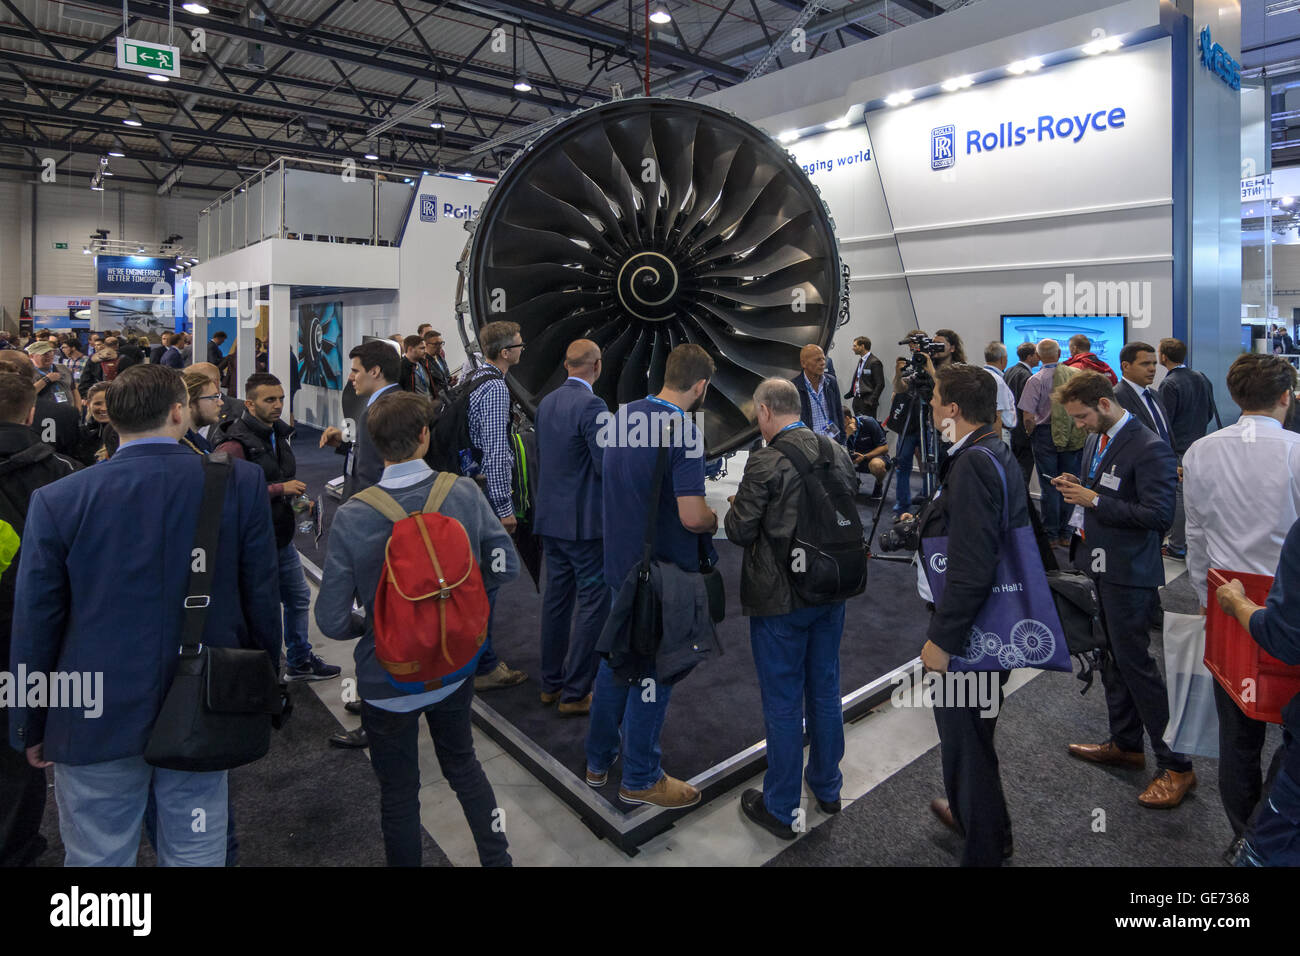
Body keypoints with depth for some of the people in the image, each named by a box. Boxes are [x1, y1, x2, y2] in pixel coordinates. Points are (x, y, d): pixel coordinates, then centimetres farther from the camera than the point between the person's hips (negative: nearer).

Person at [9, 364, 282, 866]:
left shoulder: (58, 500, -10)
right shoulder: (242, 483, -10)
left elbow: (35, 623, -3)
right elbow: (262, 599, -4)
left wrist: (31, 727, 11)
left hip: (96, 721, 0)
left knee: (98, 857, 16)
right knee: (197, 854, 16)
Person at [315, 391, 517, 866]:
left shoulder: (351, 518, -22)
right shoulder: (464, 493, -17)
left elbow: (332, 621, -18)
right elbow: (506, 565, -8)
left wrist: (372, 625, 3)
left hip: (387, 681, -2)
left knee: (399, 792, 20)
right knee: (463, 765, 28)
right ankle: (497, 858, 39)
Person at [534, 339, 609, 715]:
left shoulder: (546, 403, 8)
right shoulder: (591, 406, -17)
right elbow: (607, 466, -19)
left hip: (551, 517, 8)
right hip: (586, 521, -8)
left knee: (556, 599, 15)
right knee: (594, 603, 1)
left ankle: (552, 684, 26)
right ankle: (575, 693, 7)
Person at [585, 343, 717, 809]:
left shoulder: (624, 414, 2)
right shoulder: (684, 432, -22)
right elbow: (693, 516, -27)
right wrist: (714, 520, -5)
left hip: (620, 560, 8)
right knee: (654, 670, 7)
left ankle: (599, 760, 35)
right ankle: (640, 778, 23)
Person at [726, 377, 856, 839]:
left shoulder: (766, 463, -20)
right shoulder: (838, 454, 0)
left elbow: (739, 532, -17)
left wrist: (737, 506, 3)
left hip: (780, 599, -6)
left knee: (783, 705, 7)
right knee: (825, 691, 20)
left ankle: (782, 809, 23)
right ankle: (827, 787, 39)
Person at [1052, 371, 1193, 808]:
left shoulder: (1149, 448, -18)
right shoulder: (1096, 439, 9)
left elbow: (1159, 515, -22)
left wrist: (1095, 500, -22)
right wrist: (1077, 488, 0)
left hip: (1127, 574, -9)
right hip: (1096, 566, 9)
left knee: (1134, 662, -3)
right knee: (1110, 659, 18)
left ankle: (1175, 765, 11)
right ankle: (1125, 744, 33)